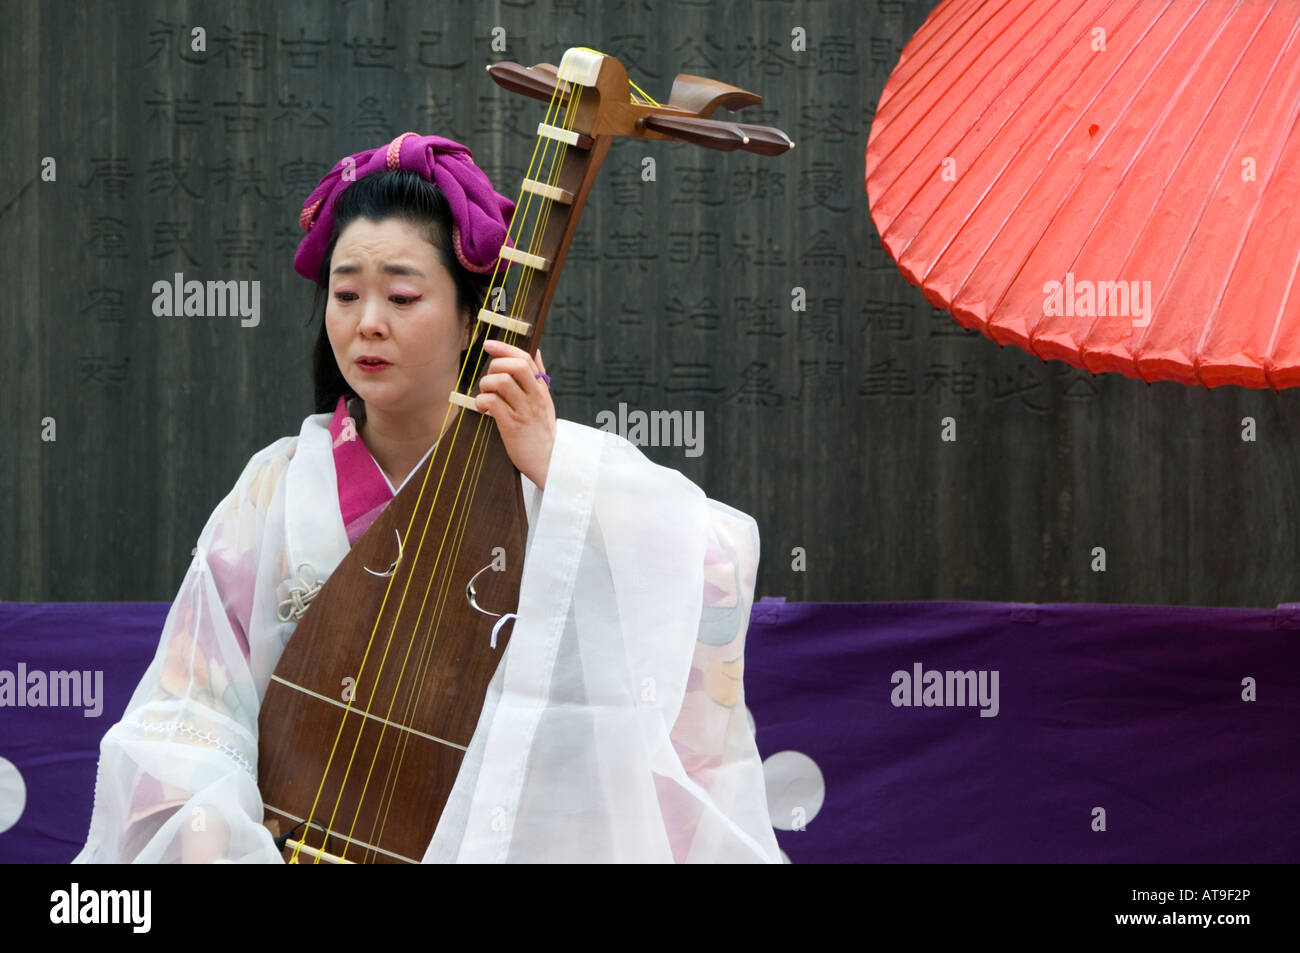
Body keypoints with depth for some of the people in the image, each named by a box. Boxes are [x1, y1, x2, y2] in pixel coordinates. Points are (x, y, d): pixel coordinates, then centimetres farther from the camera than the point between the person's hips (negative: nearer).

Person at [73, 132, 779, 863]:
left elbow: (719, 577, -16)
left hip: (525, 834, -1)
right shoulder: (278, 491, 5)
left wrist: (556, 473, -20)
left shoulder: (568, 468, -1)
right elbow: (188, 716, 4)